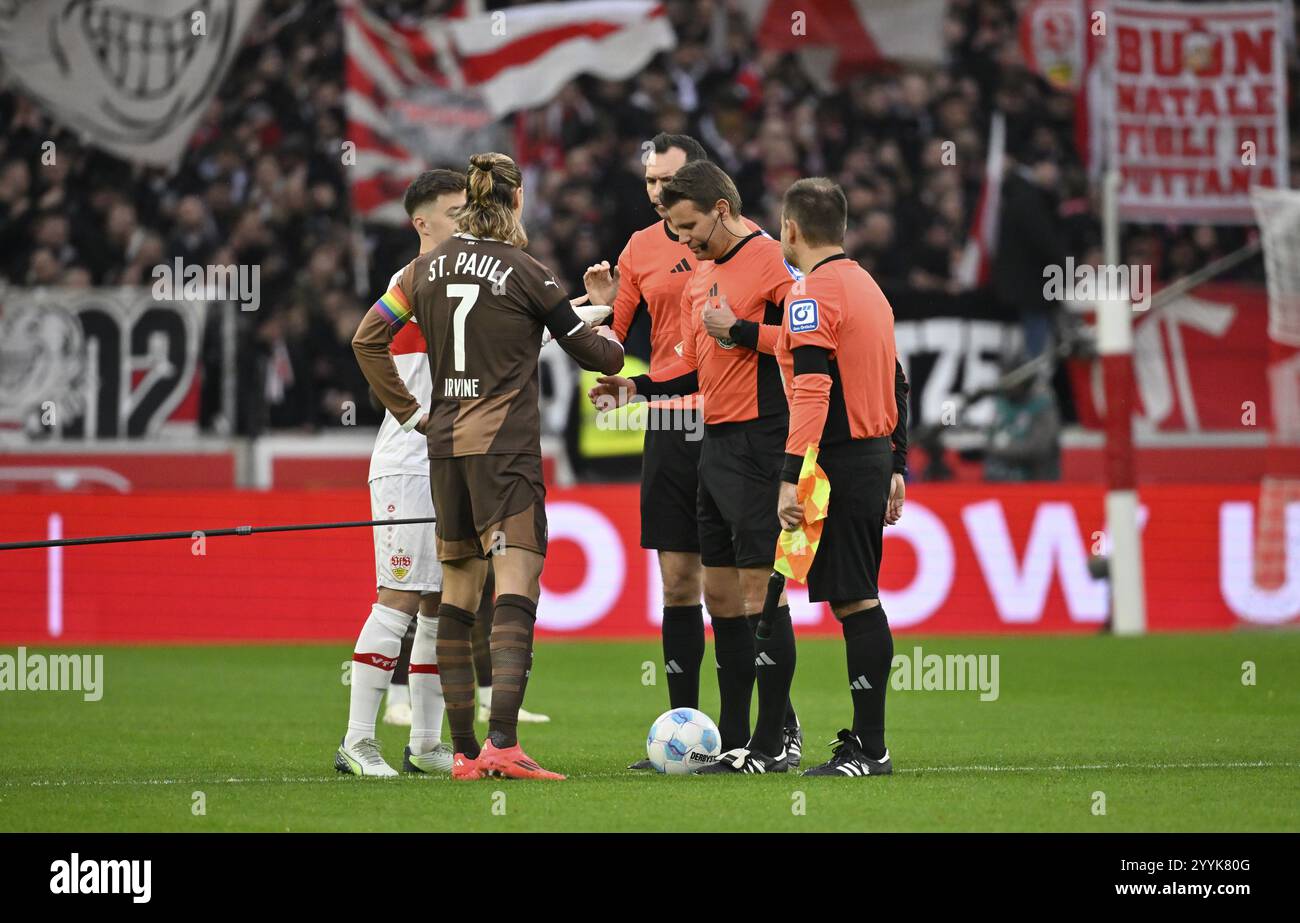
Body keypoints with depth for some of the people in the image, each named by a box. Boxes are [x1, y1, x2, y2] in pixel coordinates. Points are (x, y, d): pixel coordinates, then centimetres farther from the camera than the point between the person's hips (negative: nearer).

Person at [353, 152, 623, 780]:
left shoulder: (428, 269, 8)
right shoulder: (525, 272, -6)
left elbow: (367, 340, 8)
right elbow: (591, 352, 1)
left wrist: (409, 413, 12)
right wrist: (613, 345, 24)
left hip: (445, 444, 6)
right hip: (505, 445, -6)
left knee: (457, 593, 12)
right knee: (516, 587, -12)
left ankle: (463, 751, 13)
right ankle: (502, 743, -25)